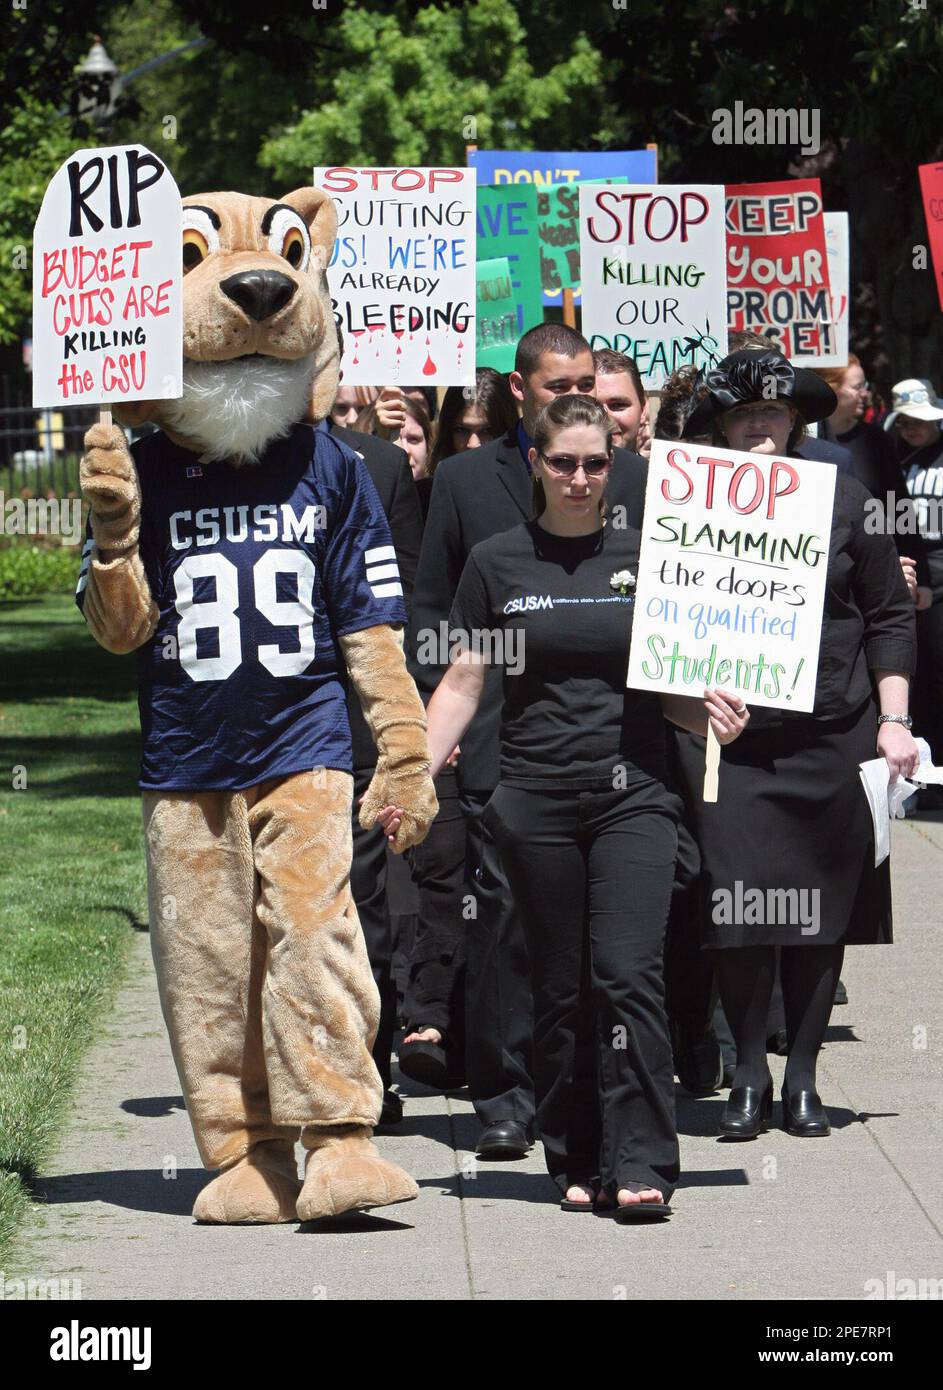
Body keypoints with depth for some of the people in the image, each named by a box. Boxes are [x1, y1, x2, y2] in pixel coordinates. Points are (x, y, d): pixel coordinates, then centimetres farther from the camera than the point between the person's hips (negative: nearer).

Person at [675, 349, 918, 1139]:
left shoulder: (842, 500, 5)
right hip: (726, 739, -1)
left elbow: (890, 616, 10)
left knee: (821, 913, 4)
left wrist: (893, 720, 3)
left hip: (831, 739, 1)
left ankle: (802, 1078, 14)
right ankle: (749, 1077, 7)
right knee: (737, 909, -6)